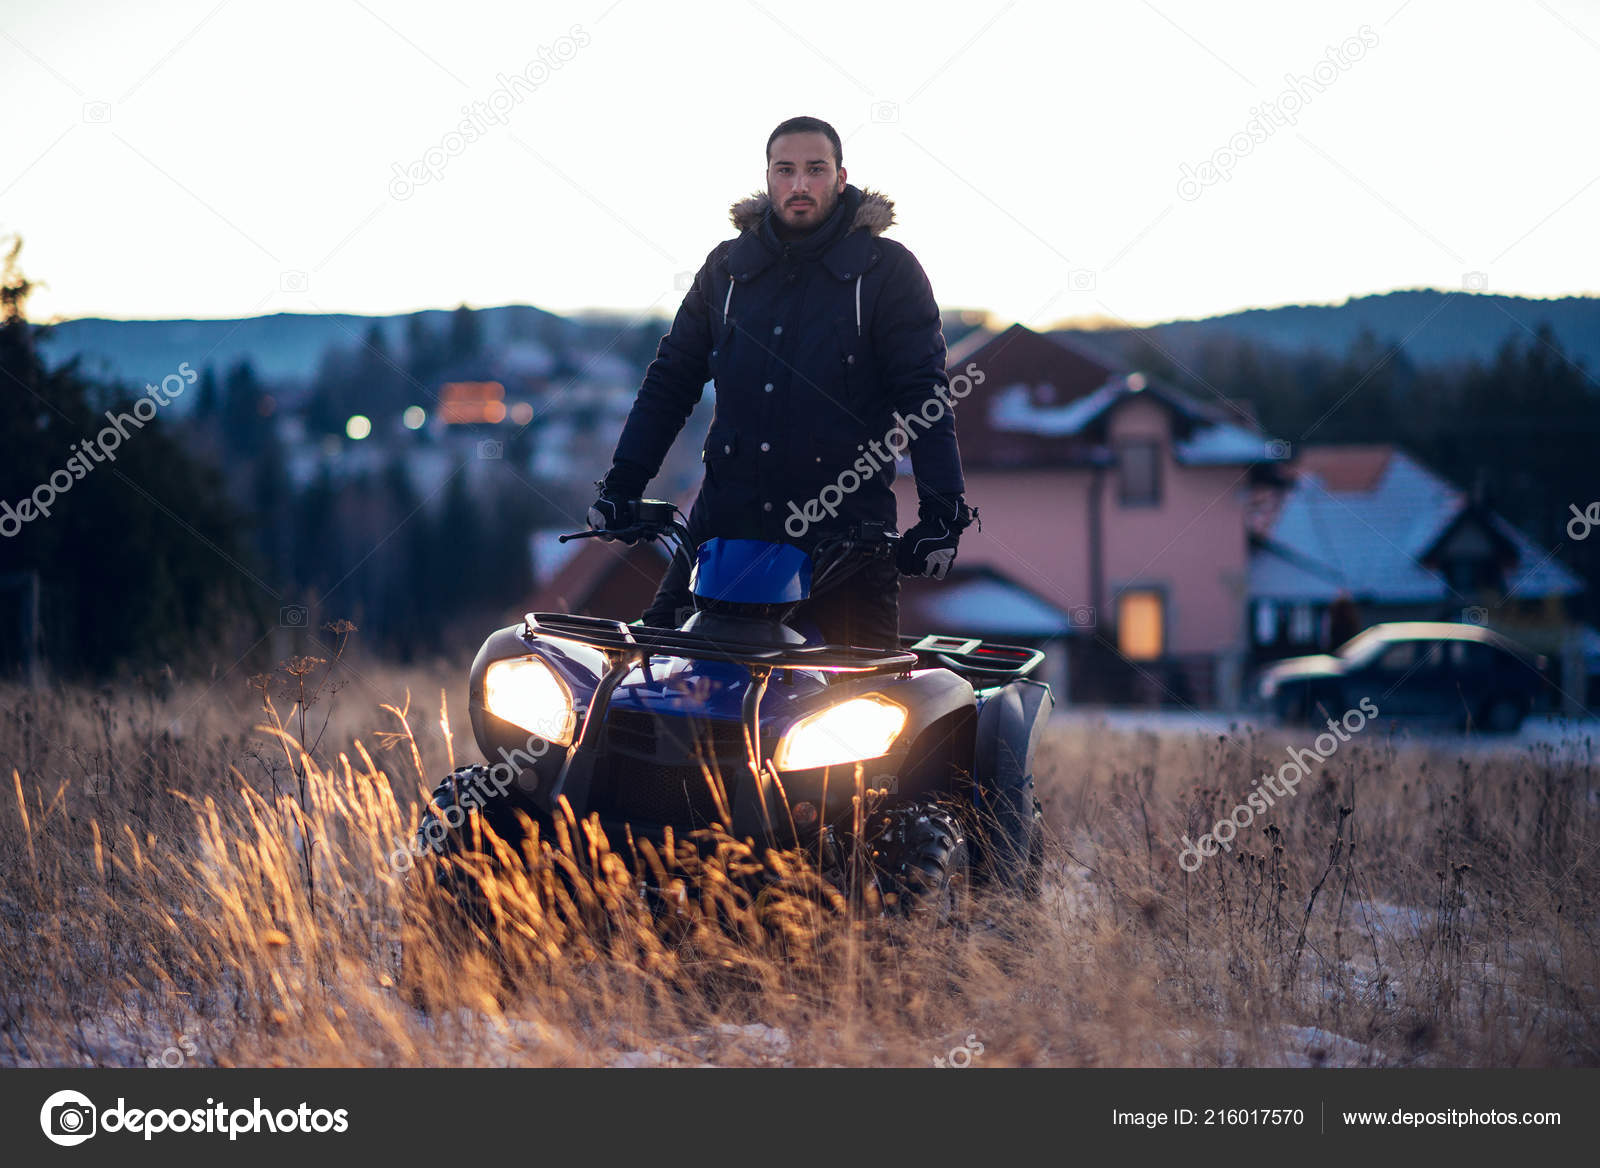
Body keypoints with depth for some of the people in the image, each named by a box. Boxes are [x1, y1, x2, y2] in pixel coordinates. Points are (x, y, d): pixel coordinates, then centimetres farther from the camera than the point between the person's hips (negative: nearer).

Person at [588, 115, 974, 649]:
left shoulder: (887, 269, 1)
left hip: (845, 532, -3)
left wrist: (943, 513, -13)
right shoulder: (728, 267, 12)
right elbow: (670, 380, 17)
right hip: (727, 522, 3)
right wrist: (621, 484, 10)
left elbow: (923, 395, -3)